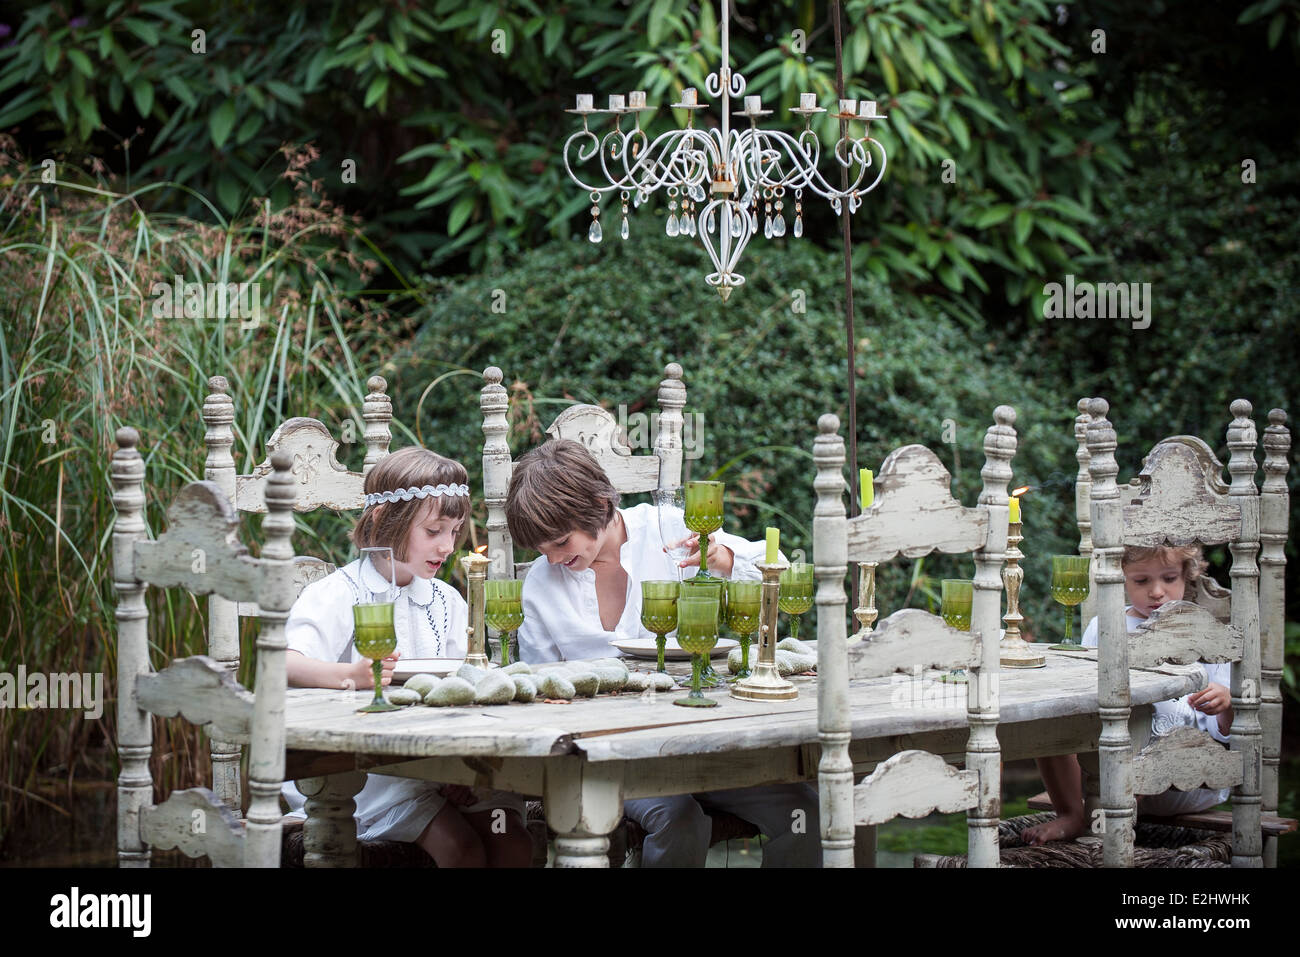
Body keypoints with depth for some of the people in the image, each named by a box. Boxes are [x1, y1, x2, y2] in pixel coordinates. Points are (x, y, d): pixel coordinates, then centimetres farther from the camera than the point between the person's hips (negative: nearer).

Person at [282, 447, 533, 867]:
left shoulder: (447, 602, 17)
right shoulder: (338, 595, -2)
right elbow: (286, 663, -20)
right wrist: (350, 675, -41)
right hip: (364, 767, -5)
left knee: (513, 845, -17)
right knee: (459, 846, -26)